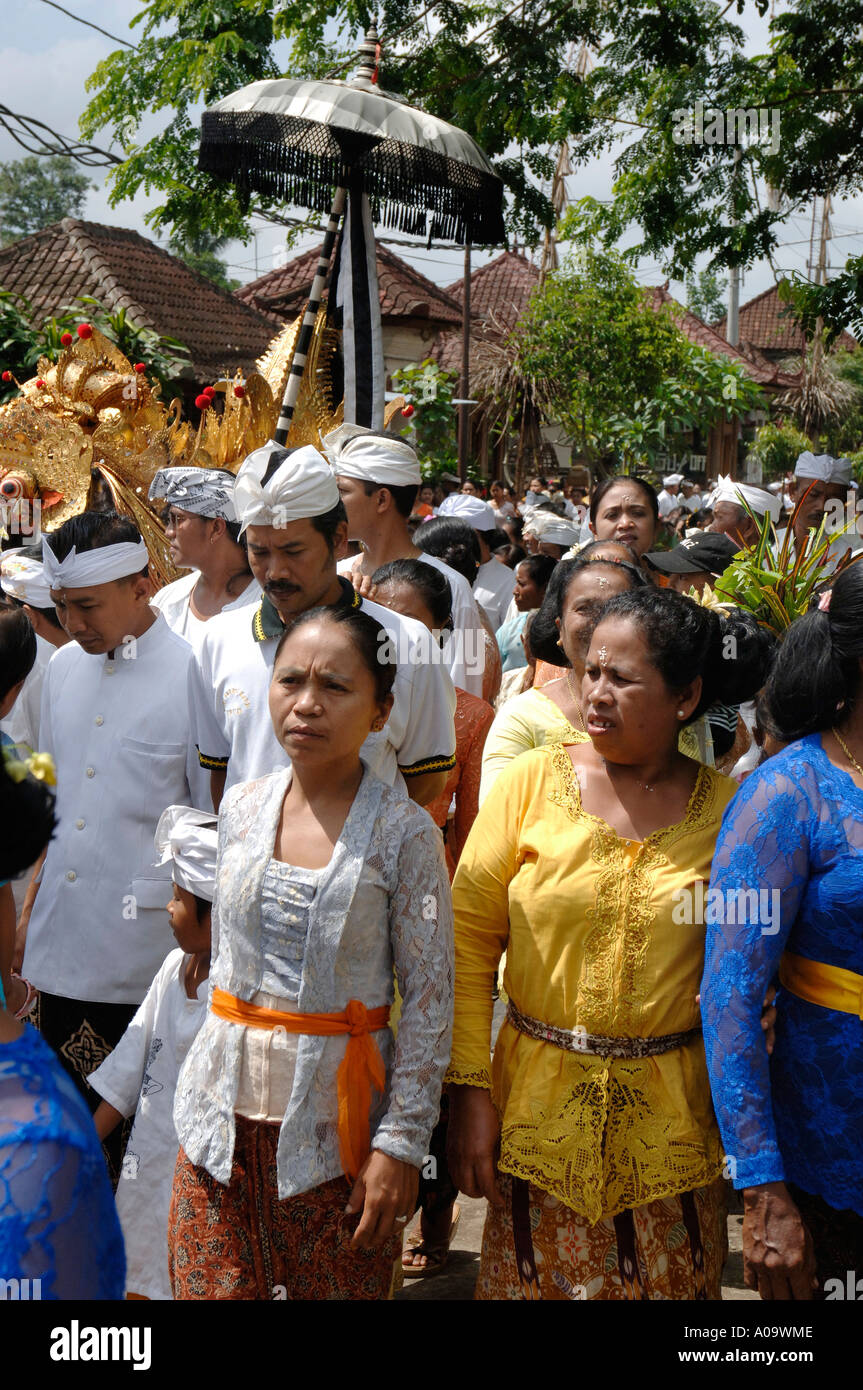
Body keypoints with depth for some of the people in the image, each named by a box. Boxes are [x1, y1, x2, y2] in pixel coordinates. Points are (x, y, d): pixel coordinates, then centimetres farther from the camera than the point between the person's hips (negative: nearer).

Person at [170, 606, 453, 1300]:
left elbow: (430, 997, -9)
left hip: (335, 1117, -3)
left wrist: (402, 1141, -11)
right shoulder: (240, 808, 3)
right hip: (228, 1112, 3)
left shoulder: (405, 831, -10)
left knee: (337, 1288, 9)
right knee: (209, 1286, 5)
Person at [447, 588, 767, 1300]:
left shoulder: (729, 807, -3)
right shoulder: (531, 780, -5)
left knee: (667, 1282, 12)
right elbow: (469, 935, -4)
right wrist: (469, 1087, -9)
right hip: (539, 1103, 0)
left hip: (671, 1115, 0)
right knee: (533, 1281, 9)